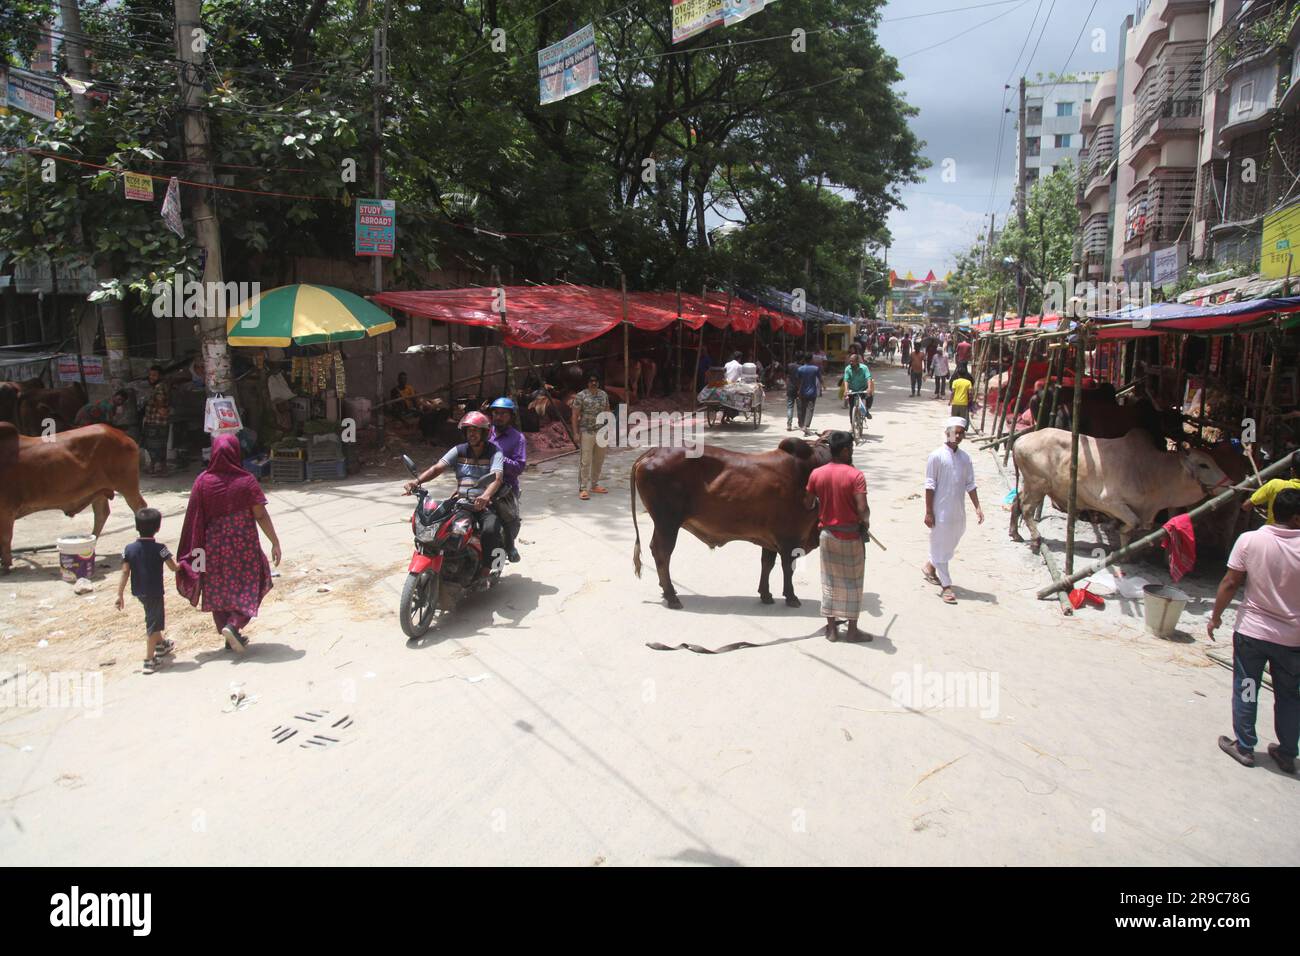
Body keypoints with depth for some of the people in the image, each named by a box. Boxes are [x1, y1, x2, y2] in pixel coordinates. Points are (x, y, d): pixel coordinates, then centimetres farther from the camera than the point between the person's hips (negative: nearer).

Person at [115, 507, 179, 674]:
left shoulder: (129, 549, -5)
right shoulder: (159, 548, -16)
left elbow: (125, 573, -4)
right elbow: (173, 567, -12)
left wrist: (120, 594, 2)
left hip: (138, 591, 5)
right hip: (154, 592, -5)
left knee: (154, 616, 27)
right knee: (153, 624, 2)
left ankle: (161, 644, 47)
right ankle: (149, 660, 2)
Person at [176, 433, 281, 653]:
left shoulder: (203, 481, -6)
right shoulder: (246, 481, -14)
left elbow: (194, 518, -3)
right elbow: (261, 515, -13)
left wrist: (195, 550, 6)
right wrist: (275, 542, -5)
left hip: (214, 546, 3)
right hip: (243, 545, -3)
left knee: (219, 589, 17)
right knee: (248, 587, 13)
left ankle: (231, 638, 23)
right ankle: (233, 625, -8)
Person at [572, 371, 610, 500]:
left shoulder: (603, 395, 9)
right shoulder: (581, 396, -5)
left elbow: (607, 412, 17)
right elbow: (575, 416, -5)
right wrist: (576, 433, -11)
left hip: (602, 432, 5)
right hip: (586, 433, -5)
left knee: (599, 460, 12)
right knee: (585, 461, -6)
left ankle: (594, 485, 25)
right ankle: (583, 488, -3)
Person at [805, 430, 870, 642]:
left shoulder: (816, 474, -3)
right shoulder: (856, 476, -16)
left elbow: (807, 505, 4)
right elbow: (862, 510, -22)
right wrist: (865, 521, -1)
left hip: (827, 534, 4)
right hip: (852, 536, -4)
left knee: (830, 581, 13)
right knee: (853, 583, 10)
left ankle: (832, 629, 19)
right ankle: (852, 630, 16)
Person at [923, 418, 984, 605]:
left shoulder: (965, 458, 5)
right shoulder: (936, 456, -11)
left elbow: (970, 484, 11)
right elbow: (930, 486, -11)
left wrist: (977, 507, 3)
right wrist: (928, 512, -12)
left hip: (958, 511, 6)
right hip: (941, 511, -6)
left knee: (949, 545, 17)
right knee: (940, 546, 3)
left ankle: (930, 567, 40)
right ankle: (946, 586, 10)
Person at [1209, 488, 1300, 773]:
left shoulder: (1249, 540, -14)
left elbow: (1230, 584, -10)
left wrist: (1215, 616, 2)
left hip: (1251, 631, -1)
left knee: (1245, 690, 14)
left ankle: (1244, 746, 21)